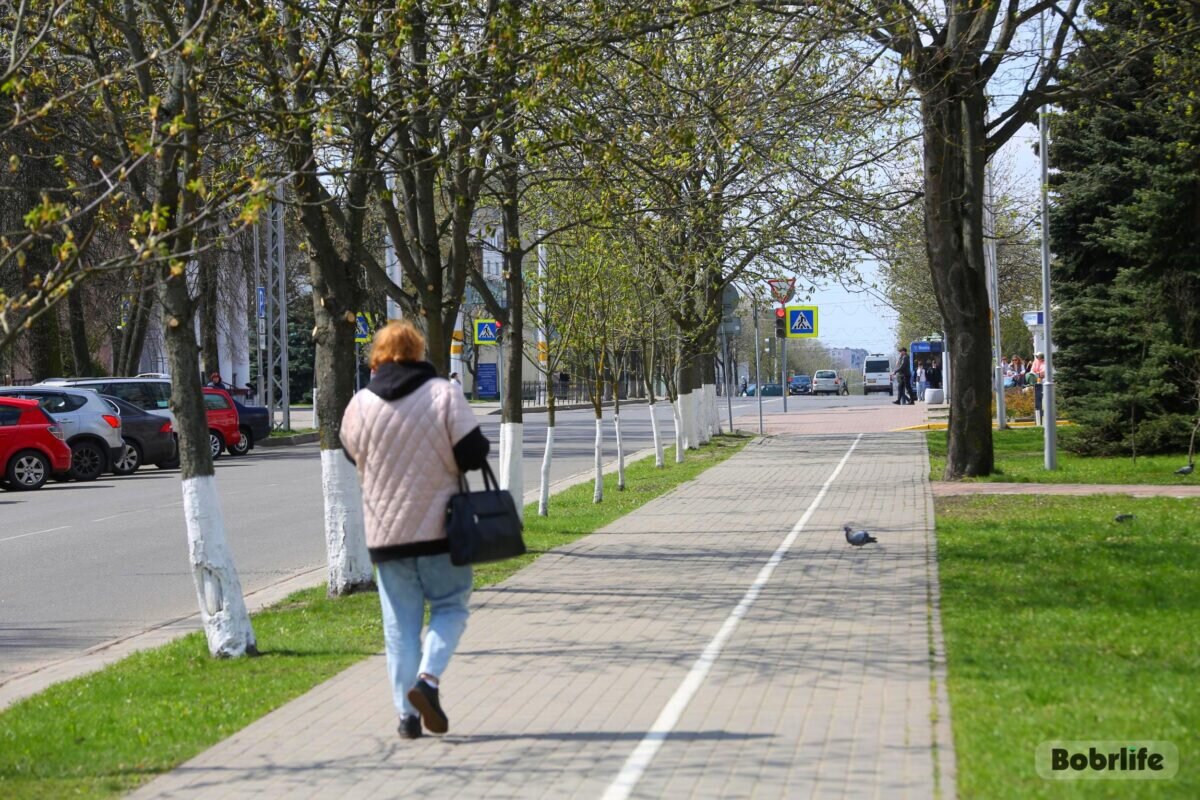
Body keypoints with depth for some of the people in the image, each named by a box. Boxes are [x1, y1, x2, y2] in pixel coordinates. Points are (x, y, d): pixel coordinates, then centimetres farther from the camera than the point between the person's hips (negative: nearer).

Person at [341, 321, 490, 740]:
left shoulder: (360, 405, 0)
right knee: (450, 607, 12)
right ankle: (429, 677, -11)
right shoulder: (445, 394, -7)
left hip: (385, 533, 2)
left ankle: (407, 712, 5)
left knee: (399, 623, 9)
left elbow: (352, 454, 16)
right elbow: (473, 454, -12)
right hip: (440, 528, -2)